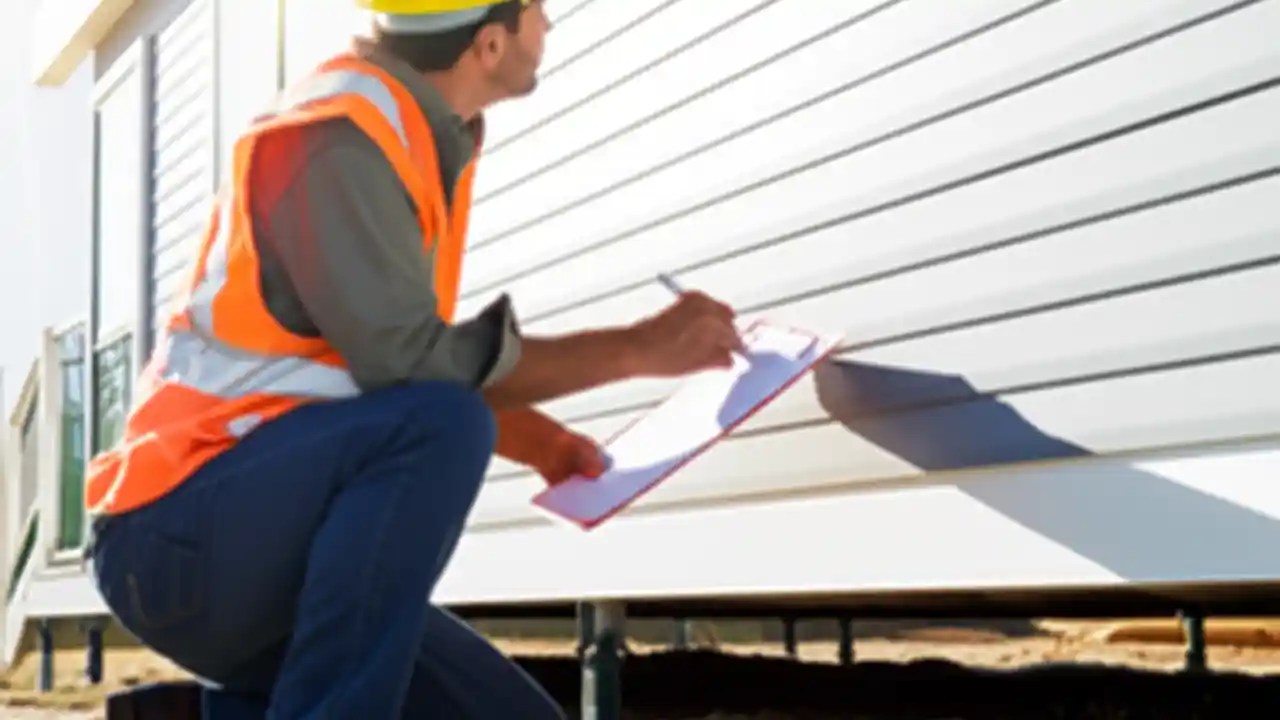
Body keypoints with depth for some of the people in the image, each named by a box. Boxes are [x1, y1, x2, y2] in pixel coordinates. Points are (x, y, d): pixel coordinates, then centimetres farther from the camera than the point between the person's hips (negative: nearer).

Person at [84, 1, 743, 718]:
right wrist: (636, 347, -15)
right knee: (439, 426, -32)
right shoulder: (339, 131, -14)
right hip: (180, 535, -8)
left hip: (272, 541, 8)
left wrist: (538, 440, 5)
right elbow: (410, 362, -22)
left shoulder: (416, 133, 11)